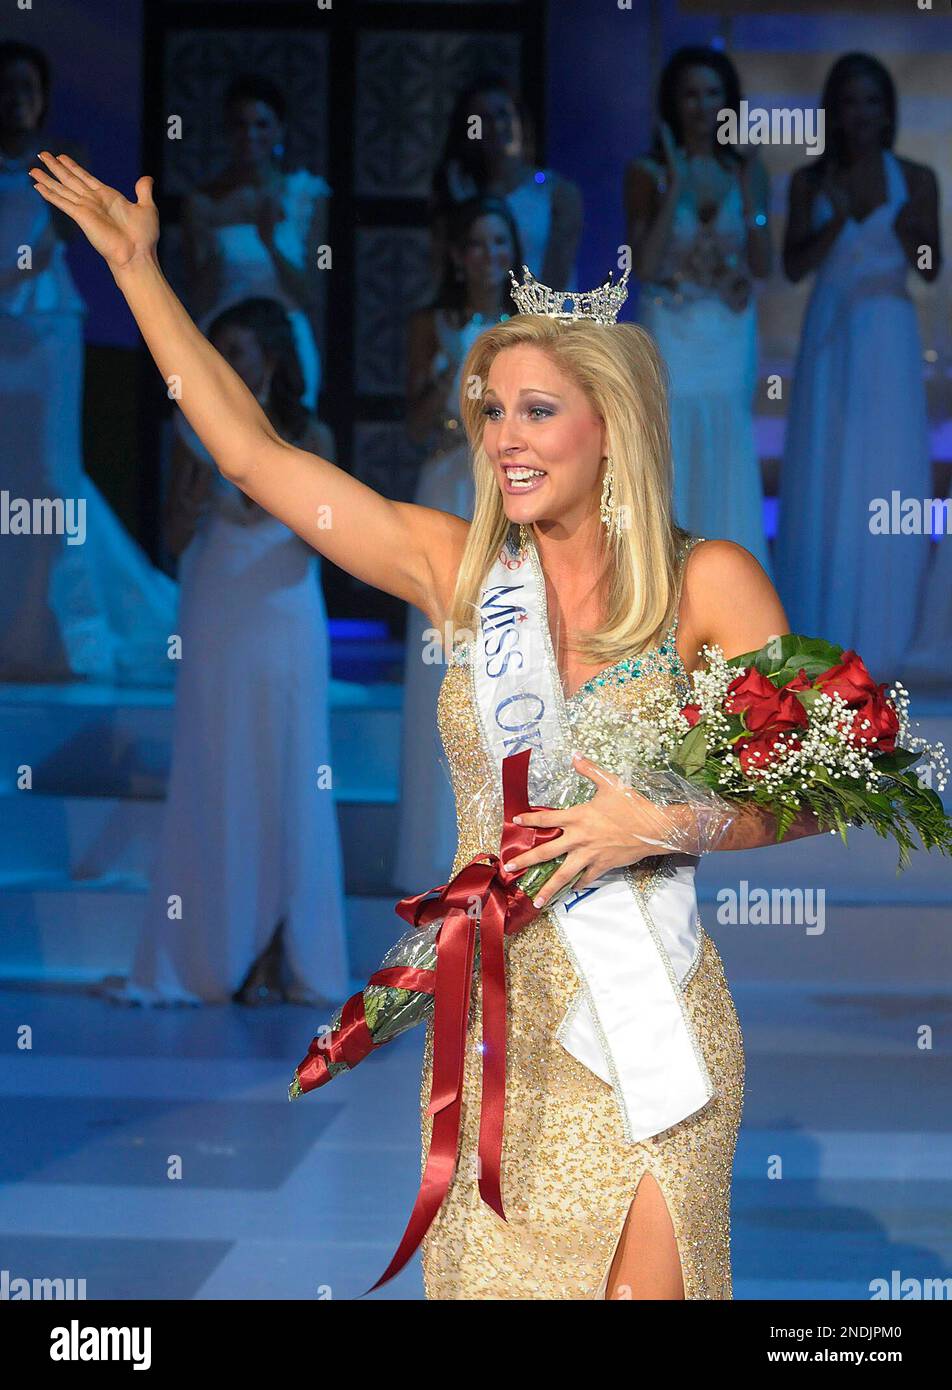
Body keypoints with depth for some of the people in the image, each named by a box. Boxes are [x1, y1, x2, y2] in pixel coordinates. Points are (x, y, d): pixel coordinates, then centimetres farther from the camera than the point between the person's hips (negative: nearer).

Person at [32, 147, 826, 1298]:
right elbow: (255, 453, 8)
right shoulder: (457, 571, 4)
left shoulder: (706, 583, -4)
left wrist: (664, 823, -17)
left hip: (645, 1022, -3)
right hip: (488, 1016, 3)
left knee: (640, 1286, -7)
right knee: (486, 1276, 6)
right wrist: (139, 272, 10)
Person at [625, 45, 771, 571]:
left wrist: (749, 193, -10)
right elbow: (644, 265, -12)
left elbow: (762, 265, 2)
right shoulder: (648, 172, -2)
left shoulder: (745, 170, 6)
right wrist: (676, 187, -16)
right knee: (670, 468, -5)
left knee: (729, 469, 4)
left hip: (731, 336, 3)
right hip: (670, 334, -3)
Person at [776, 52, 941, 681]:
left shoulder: (915, 180, 3)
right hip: (830, 338, 0)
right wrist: (835, 222, -17)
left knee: (887, 484, -1)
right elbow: (794, 266, -2)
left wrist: (909, 235, -17)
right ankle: (821, 638, 10)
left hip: (890, 341, 0)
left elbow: (931, 270, 3)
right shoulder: (809, 182, 4)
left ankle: (876, 639, 9)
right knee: (823, 482, 1)